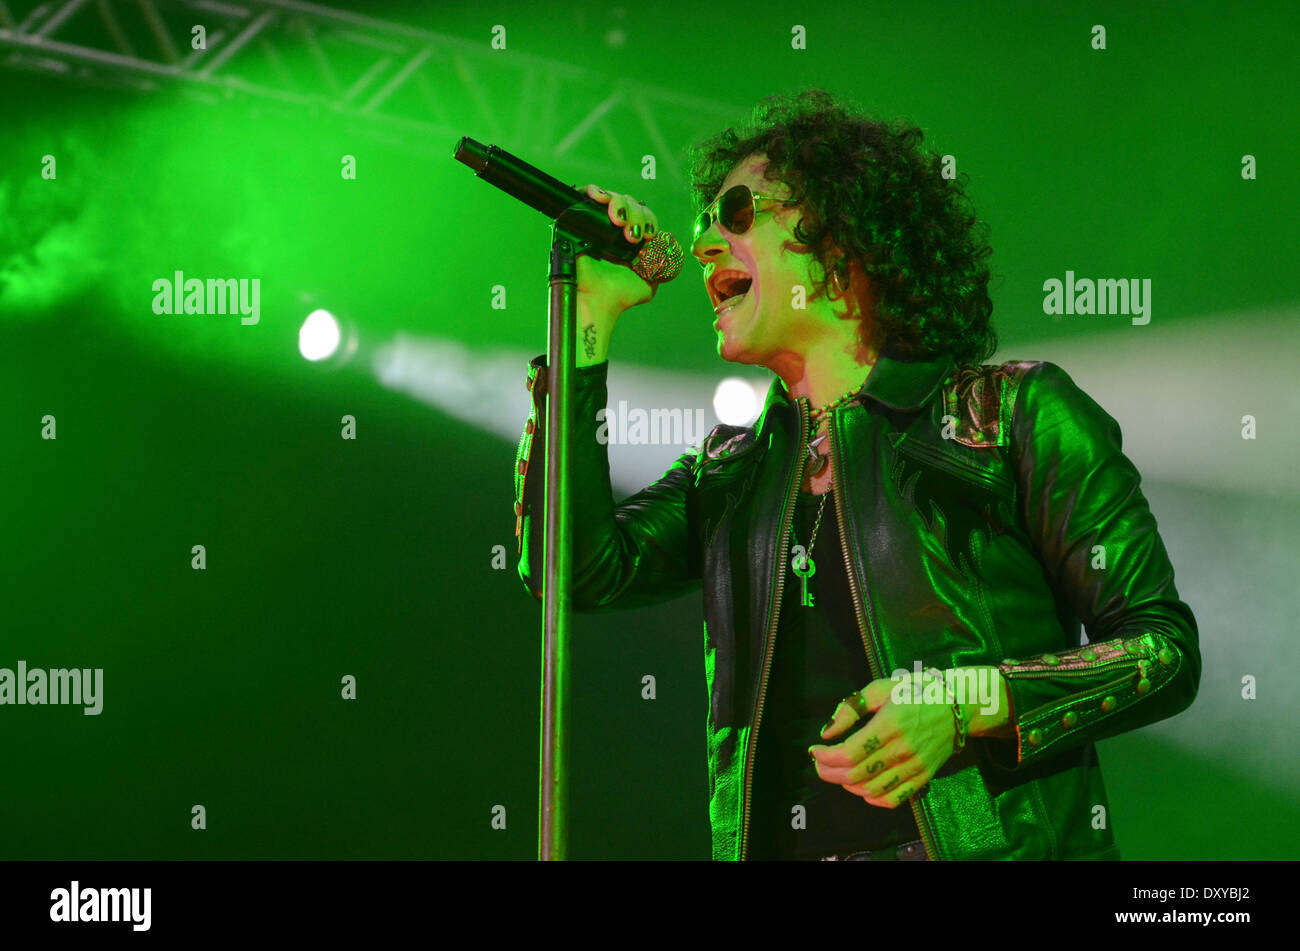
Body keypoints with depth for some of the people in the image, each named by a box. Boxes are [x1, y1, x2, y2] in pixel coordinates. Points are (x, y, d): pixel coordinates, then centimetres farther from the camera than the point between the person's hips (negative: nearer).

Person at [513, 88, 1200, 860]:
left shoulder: (1016, 411, 4)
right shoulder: (729, 471, 17)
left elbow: (1167, 647, 1)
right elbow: (577, 568, -1)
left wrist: (969, 705, -15)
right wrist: (592, 317, 6)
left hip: (991, 841, -3)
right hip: (776, 842, 4)